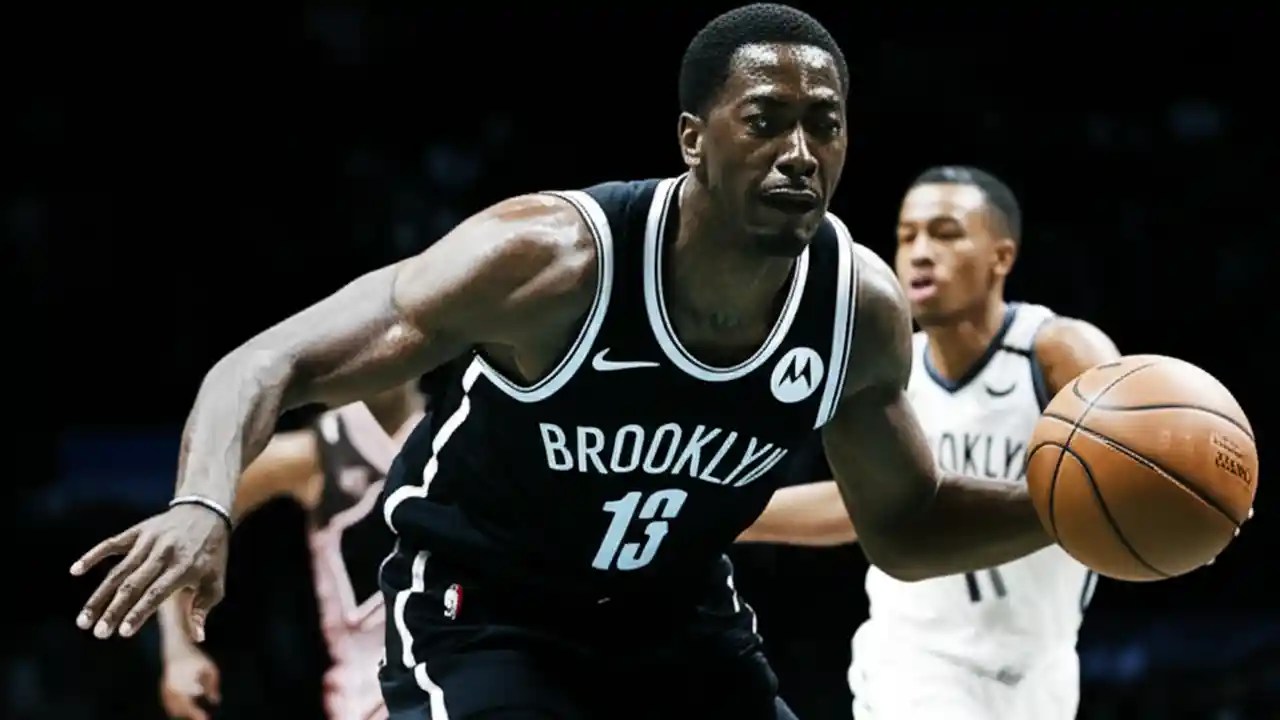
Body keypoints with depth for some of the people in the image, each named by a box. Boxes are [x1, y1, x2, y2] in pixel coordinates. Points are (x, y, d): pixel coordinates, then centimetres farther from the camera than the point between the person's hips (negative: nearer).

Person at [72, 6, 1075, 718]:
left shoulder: (862, 308, -14)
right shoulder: (551, 259, -30)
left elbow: (906, 526, 5)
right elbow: (269, 365, -29)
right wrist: (204, 505, -49)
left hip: (675, 614, 6)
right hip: (481, 609, -6)